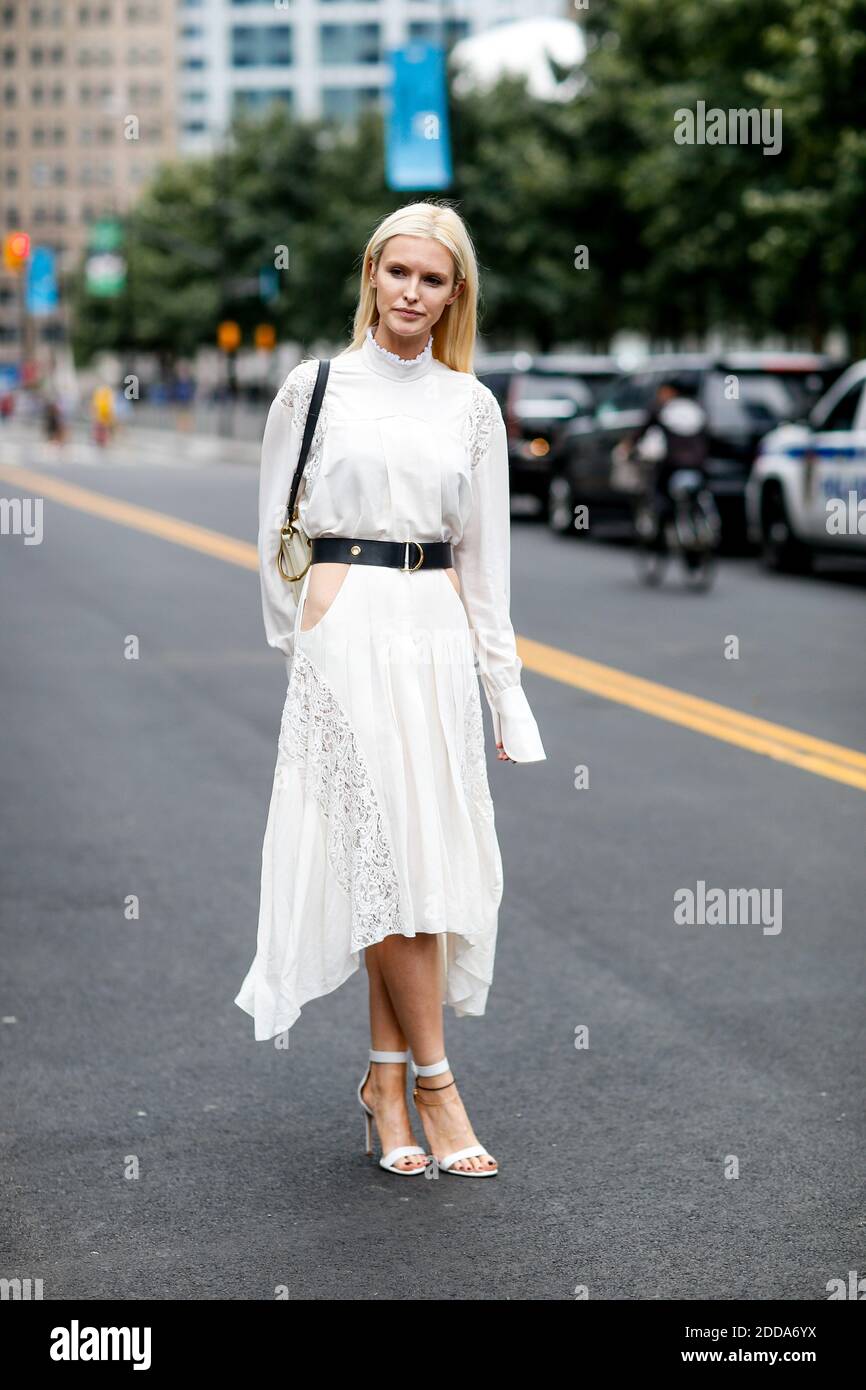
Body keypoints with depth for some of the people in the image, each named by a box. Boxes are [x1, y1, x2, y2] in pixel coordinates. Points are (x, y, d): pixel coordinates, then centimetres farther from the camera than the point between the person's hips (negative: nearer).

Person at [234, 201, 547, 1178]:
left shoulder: (472, 406, 9)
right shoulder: (315, 385, 2)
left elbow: (486, 557, 10)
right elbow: (273, 532, 6)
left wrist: (507, 694, 7)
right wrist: (300, 644, 4)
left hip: (440, 637, 3)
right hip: (346, 629, -3)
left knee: (429, 858, 2)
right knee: (389, 853, -7)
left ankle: (386, 1077, 13)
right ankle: (434, 1080, 1)